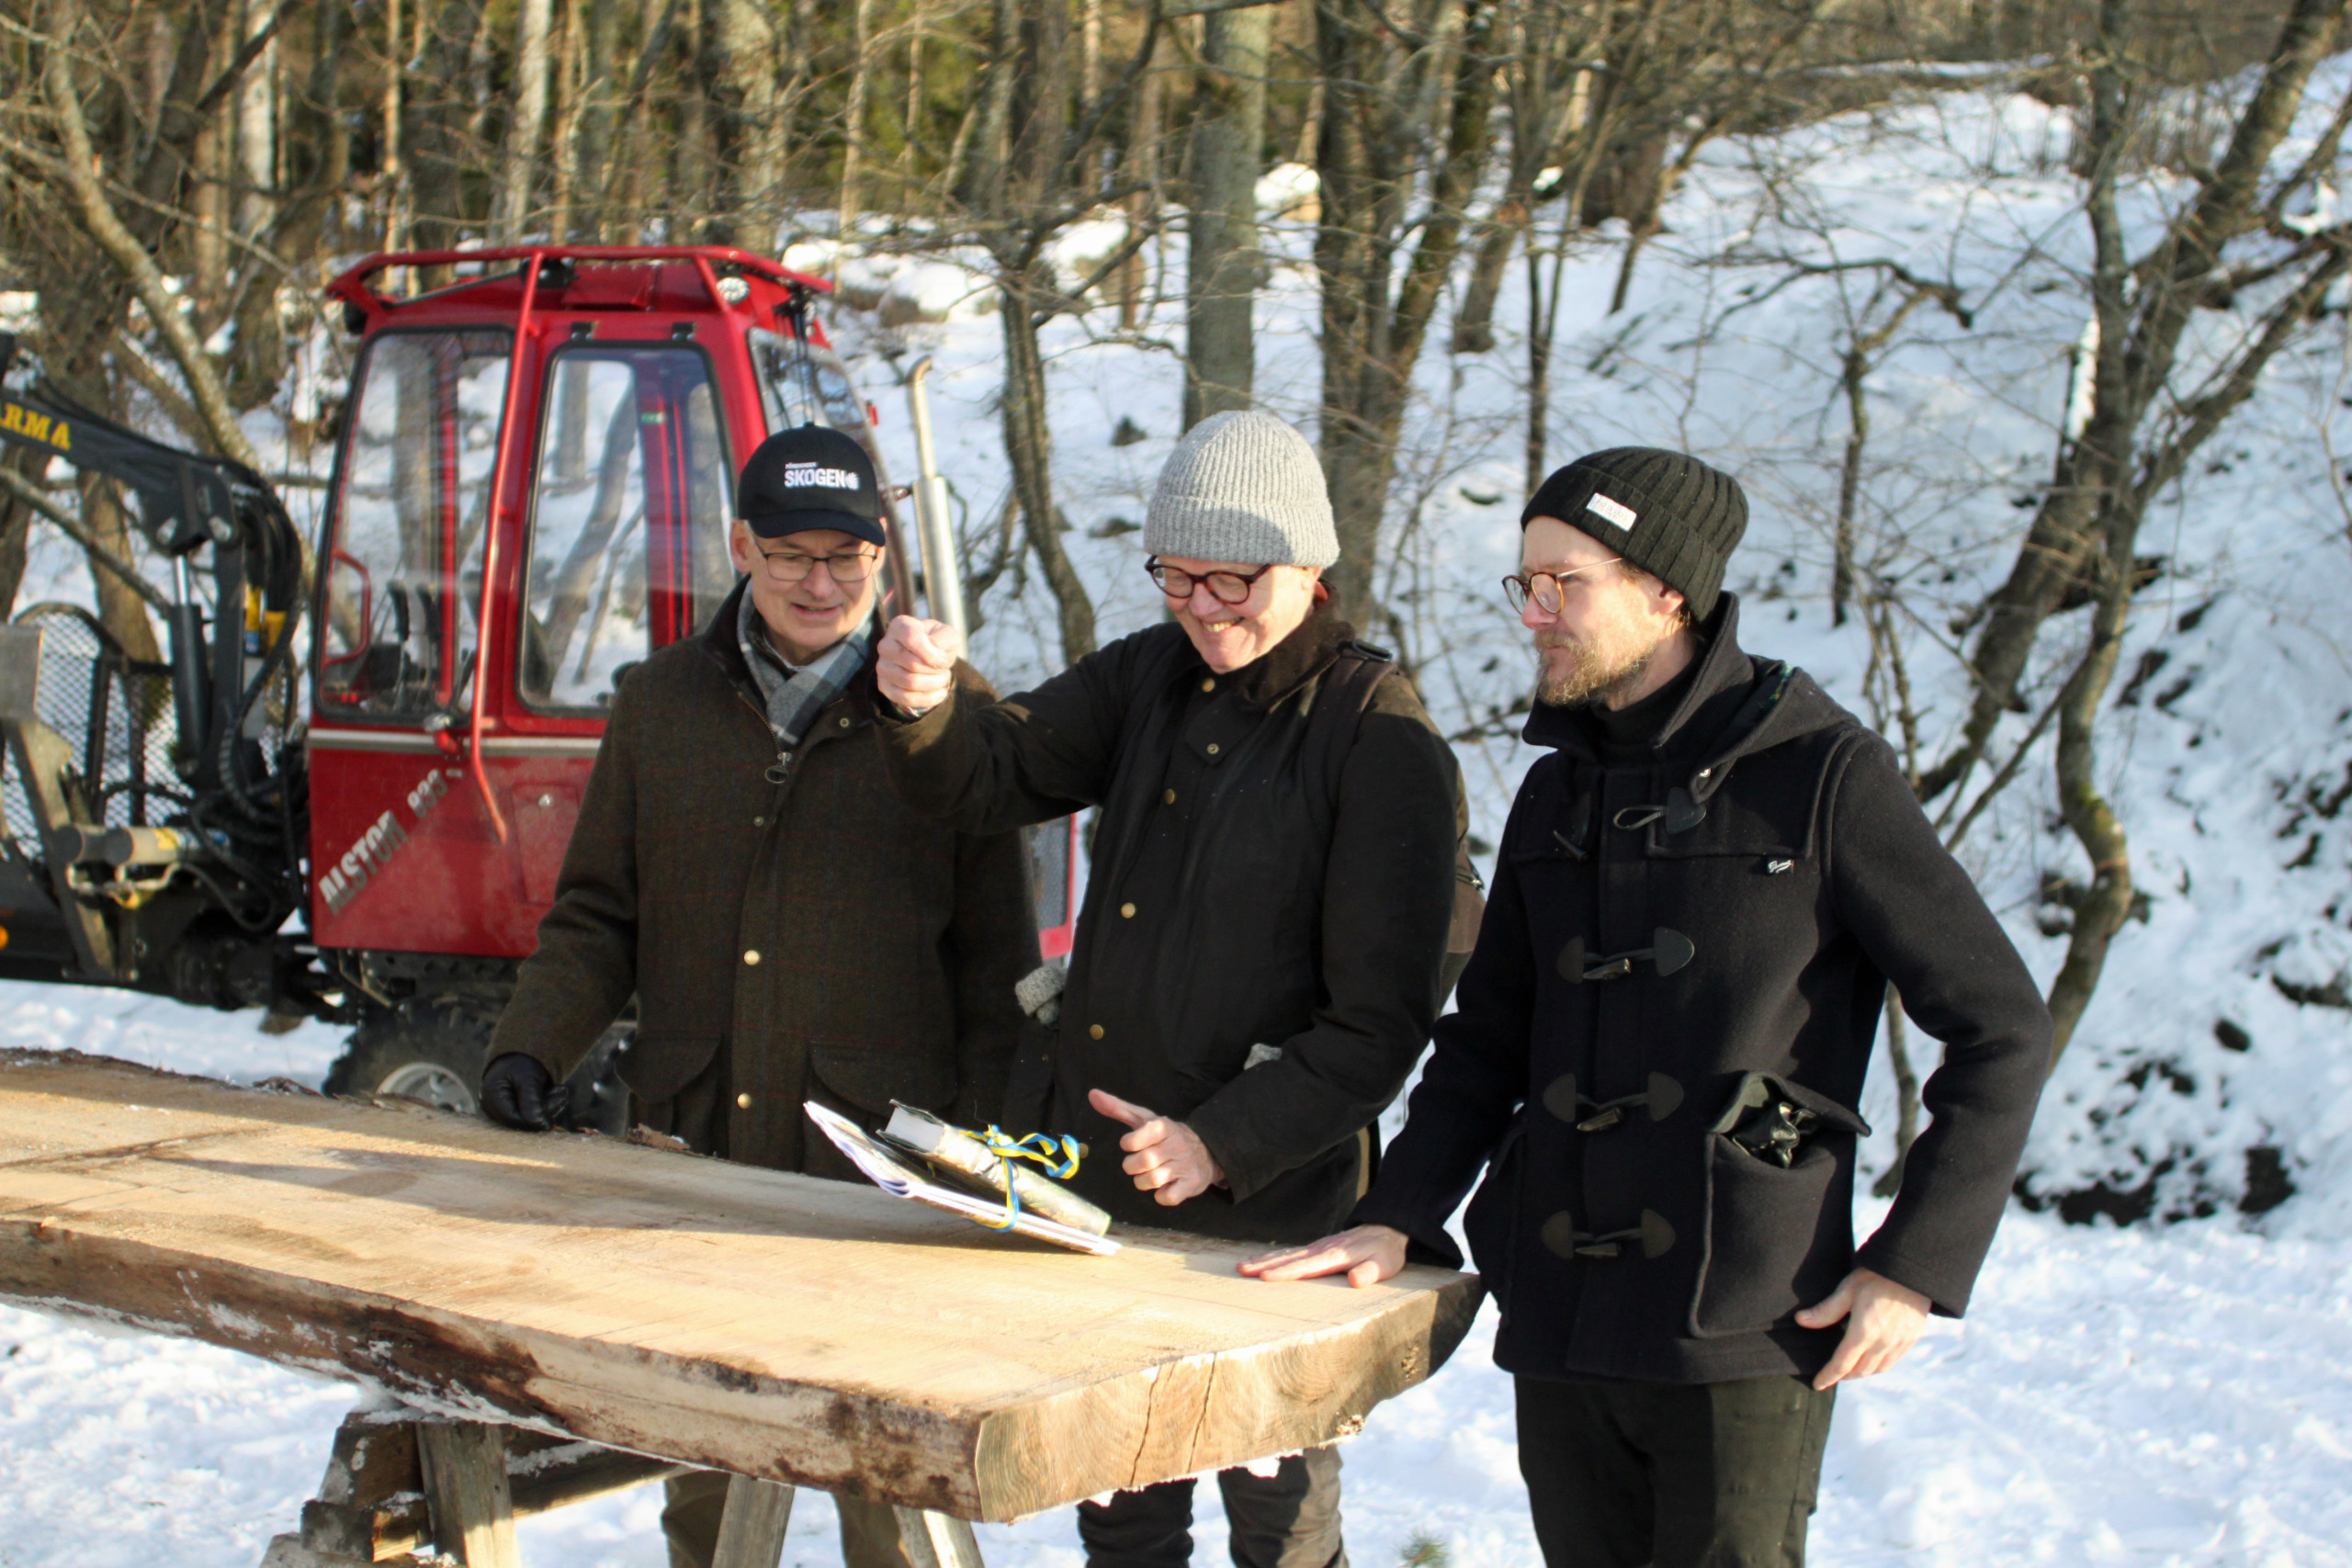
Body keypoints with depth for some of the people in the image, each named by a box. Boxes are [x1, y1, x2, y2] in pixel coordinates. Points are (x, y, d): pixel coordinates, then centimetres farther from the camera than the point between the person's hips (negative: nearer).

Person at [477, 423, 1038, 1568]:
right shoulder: (662, 703, 9)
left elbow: (996, 958, 2)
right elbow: (600, 913, 14)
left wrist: (985, 1146, -5)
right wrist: (531, 1043, -2)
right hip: (691, 1150, 3)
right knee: (703, 1460, 13)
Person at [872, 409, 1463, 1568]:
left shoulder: (1385, 749, -13)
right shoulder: (1149, 679, 7)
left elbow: (1380, 1024, -14)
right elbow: (989, 780, 6)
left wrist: (1220, 1147, -22)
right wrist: (926, 708, -16)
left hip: (1264, 1222, -6)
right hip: (1092, 1192, 6)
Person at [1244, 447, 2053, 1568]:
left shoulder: (1822, 774, -6)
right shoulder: (1557, 795, 12)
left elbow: (1998, 1030, -4)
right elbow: (1488, 1041, 17)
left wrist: (1916, 1267, -10)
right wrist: (1397, 1217, 2)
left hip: (1745, 1334, -6)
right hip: (1558, 1329, 6)